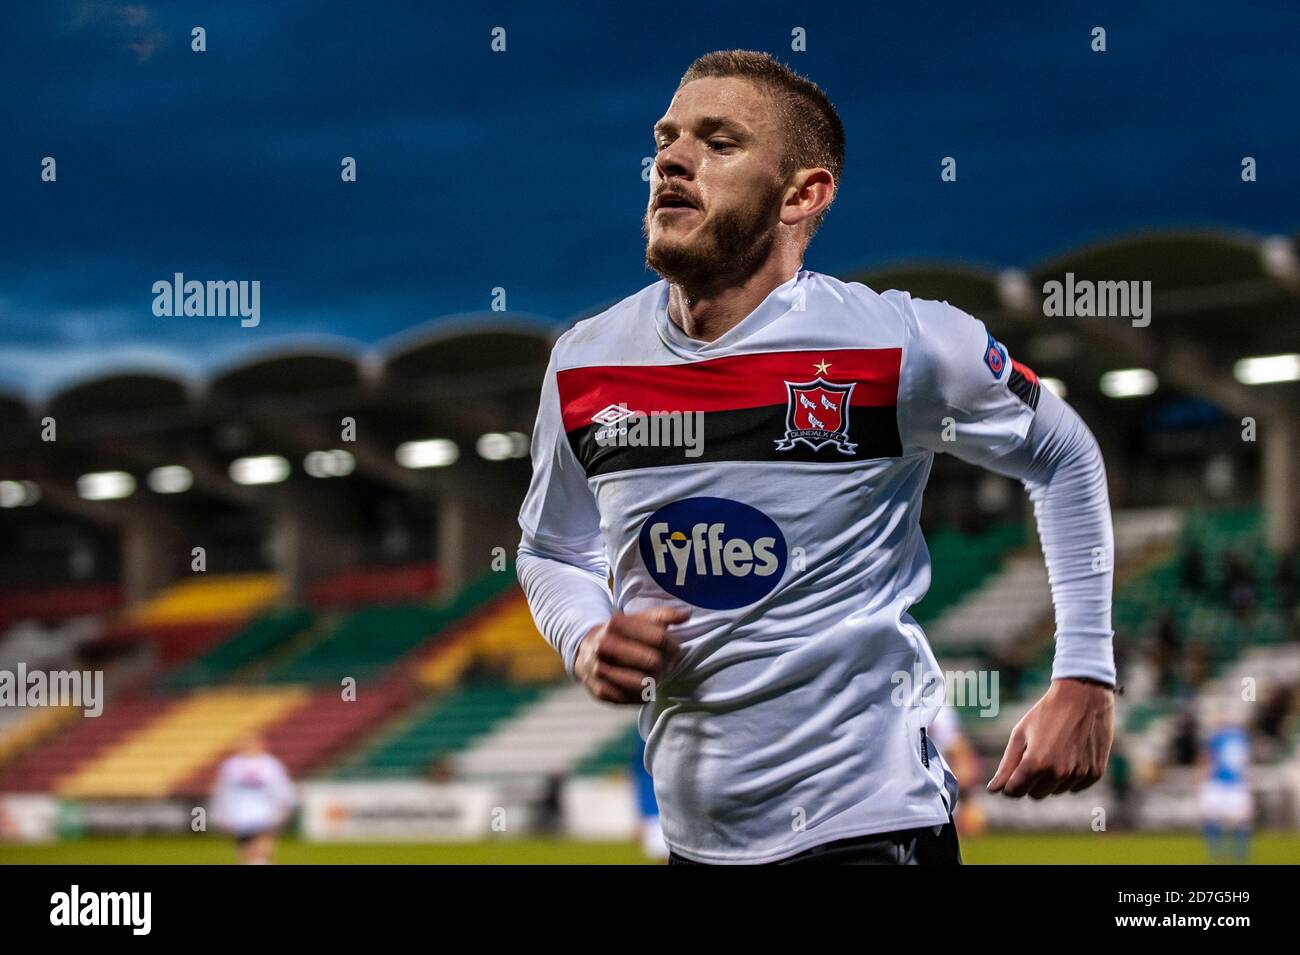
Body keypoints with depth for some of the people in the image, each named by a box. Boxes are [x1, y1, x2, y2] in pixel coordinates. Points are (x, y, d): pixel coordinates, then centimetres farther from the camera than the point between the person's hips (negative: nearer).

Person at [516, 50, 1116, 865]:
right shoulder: (584, 364, -2)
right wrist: (587, 644, -7)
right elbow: (552, 551, 15)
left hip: (867, 827, -5)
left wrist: (1086, 679, -1)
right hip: (694, 836, 5)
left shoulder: (898, 346, -13)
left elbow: (1065, 461, 4)